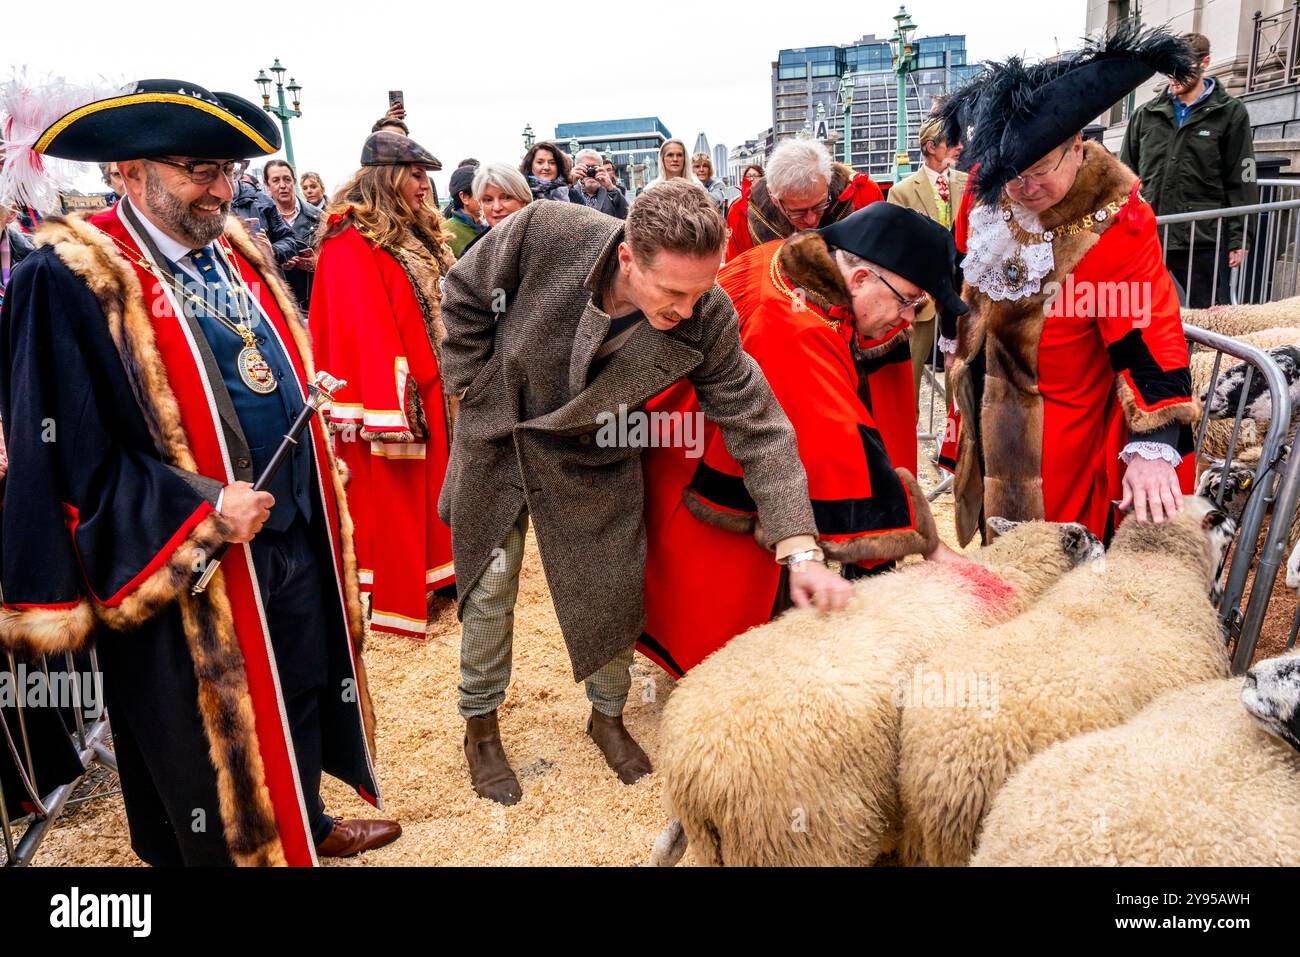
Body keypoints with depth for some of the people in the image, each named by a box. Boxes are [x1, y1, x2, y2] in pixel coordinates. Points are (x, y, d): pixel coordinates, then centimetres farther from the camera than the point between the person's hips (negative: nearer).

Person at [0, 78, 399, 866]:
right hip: (190, 568, -7)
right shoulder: (71, 280, -16)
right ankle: (244, 843, 36)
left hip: (296, 540, 8)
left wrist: (312, 393, 5)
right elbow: (69, 459, -18)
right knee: (214, 737, 12)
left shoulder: (238, 252, 8)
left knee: (303, 697, 23)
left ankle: (307, 824, 47)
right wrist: (203, 510, -22)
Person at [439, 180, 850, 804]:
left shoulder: (709, 322, -28)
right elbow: (466, 294, -11)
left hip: (594, 458, 1)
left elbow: (759, 429, -24)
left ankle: (607, 715, 38)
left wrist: (800, 548, -31)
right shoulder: (546, 232, -31)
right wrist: (474, 389, -7)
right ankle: (480, 727, 36)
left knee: (615, 592, 7)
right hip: (496, 440, 0)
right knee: (488, 587, 11)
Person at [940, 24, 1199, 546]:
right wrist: (964, 339, 21)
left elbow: (1148, 339, -26)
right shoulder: (991, 190, -7)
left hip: (1063, 413, -5)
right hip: (992, 400, 6)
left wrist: (1151, 447, -33)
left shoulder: (1117, 224, -24)